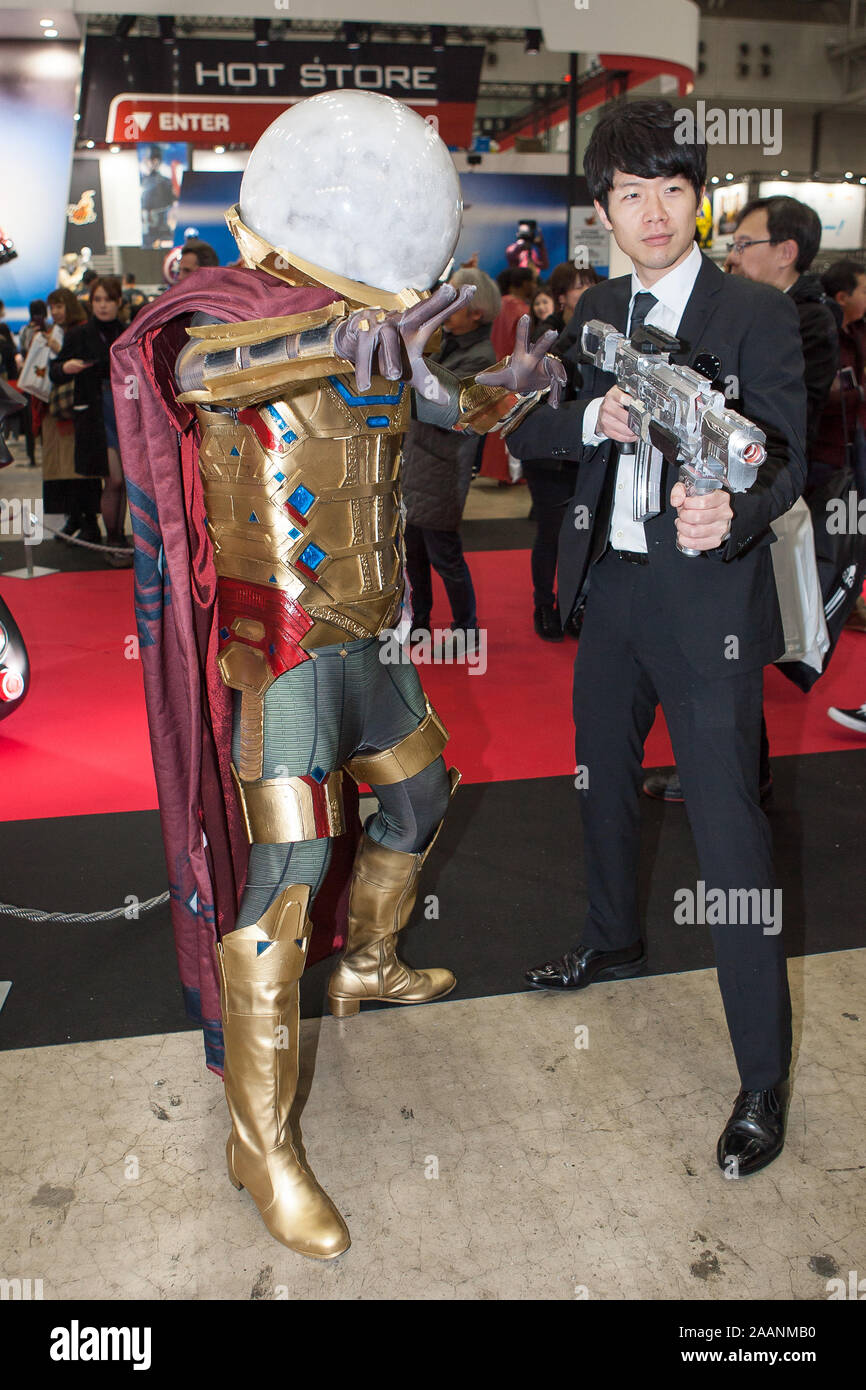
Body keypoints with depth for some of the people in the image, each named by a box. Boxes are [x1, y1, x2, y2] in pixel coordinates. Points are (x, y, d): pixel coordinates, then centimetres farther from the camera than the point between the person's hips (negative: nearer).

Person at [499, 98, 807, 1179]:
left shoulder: (756, 312, -7)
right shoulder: (595, 311, 10)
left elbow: (787, 455, -13)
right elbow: (526, 434, 6)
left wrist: (734, 513, -35)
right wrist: (593, 417, -15)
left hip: (705, 599, -6)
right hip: (610, 584, 7)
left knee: (729, 834, -7)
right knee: (602, 779, 22)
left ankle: (763, 1079, 6)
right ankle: (614, 939, 48)